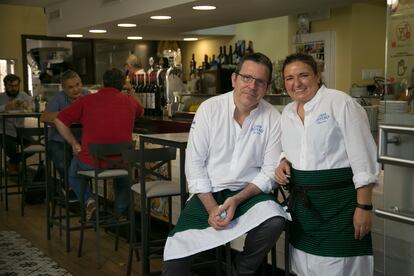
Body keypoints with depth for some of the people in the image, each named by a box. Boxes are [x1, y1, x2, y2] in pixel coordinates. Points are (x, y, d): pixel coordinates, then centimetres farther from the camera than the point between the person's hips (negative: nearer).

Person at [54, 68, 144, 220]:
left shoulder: (86, 100, -1)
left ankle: (88, 200, 8)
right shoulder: (130, 101, 5)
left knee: (73, 173, 33)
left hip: (91, 163, -1)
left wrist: (74, 144, 6)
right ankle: (120, 212, 31)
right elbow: (140, 112, 29)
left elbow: (59, 120, -3)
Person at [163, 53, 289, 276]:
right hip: (208, 194, 0)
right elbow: (195, 162, -5)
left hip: (249, 193, 1)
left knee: (274, 221, -30)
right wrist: (212, 208, -13)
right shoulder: (209, 108, -5)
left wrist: (237, 201, -18)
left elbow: (270, 171, -4)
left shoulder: (273, 119, -5)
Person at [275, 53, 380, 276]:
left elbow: (363, 157, -14)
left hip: (338, 202, -6)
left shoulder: (339, 102, -12)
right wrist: (285, 162, 1)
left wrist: (364, 207, -18)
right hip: (302, 203, 7)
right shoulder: (287, 112, 9)